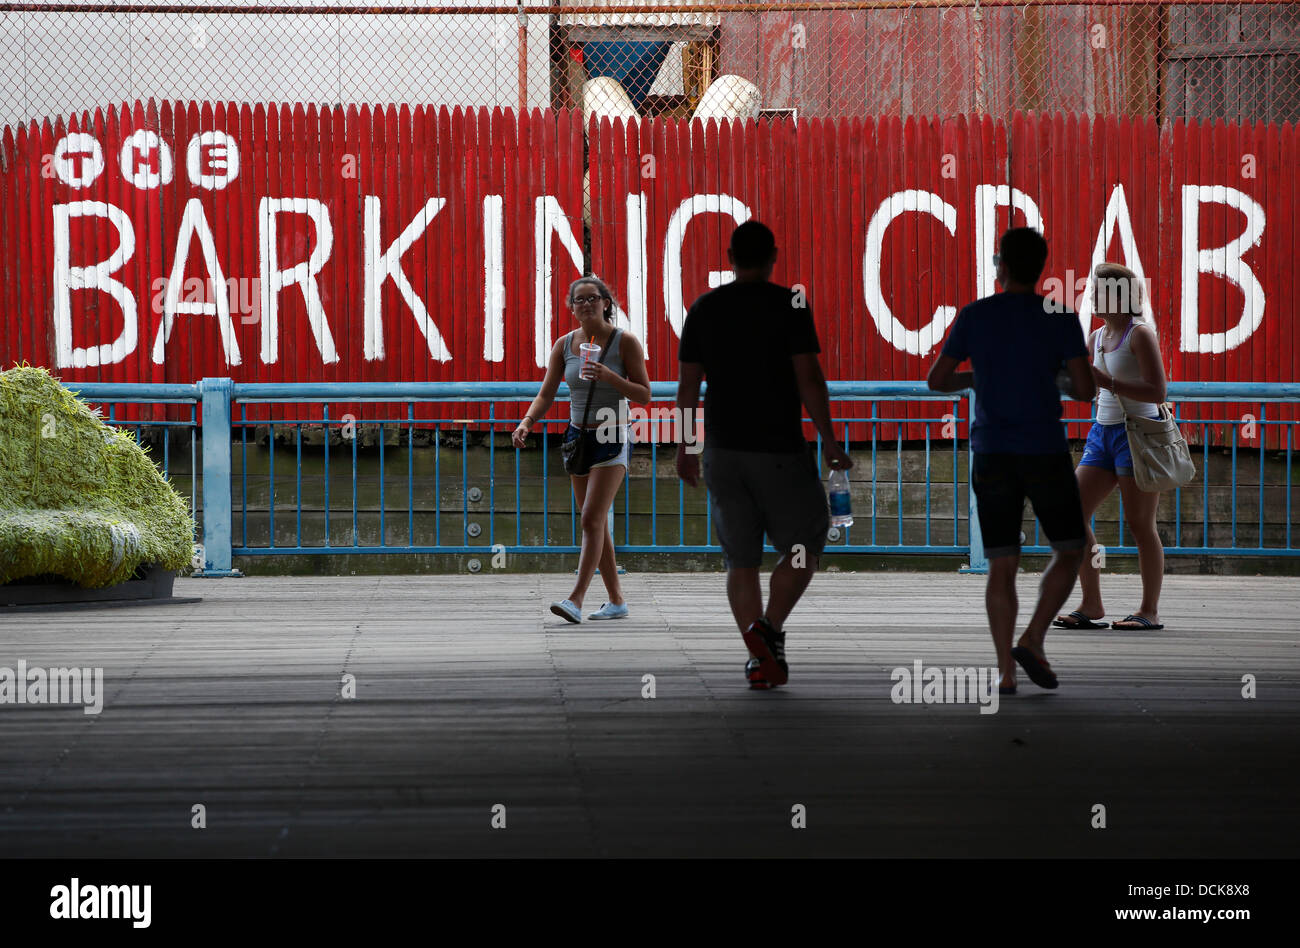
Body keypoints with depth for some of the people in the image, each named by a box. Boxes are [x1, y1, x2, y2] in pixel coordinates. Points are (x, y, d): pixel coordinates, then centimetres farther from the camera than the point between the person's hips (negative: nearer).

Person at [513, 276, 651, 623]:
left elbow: (644, 395, -8)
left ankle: (576, 600, -23)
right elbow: (546, 394, 3)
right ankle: (616, 601, 18)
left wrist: (610, 377, -23)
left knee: (592, 519, -16)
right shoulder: (565, 344, 4)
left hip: (612, 439, -6)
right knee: (597, 524, 9)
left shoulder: (626, 342, -8)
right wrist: (526, 422, -15)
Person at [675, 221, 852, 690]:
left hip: (723, 451, 3)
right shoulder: (790, 305, -7)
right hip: (780, 450, -3)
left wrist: (684, 449, 14)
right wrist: (829, 441, -7)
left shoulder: (704, 309, 4)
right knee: (804, 547, 11)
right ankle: (769, 628, -10)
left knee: (741, 559, 10)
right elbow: (809, 378, -13)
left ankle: (758, 658, 1)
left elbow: (688, 385, 5)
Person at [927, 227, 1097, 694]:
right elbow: (1086, 389, -6)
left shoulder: (974, 316, 2)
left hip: (992, 457, 2)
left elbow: (936, 380, 6)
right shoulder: (1061, 317, -2)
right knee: (1069, 551, 13)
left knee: (1002, 566, 5)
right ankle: (1033, 641, -5)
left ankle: (1006, 672, -3)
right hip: (1047, 454, -2)